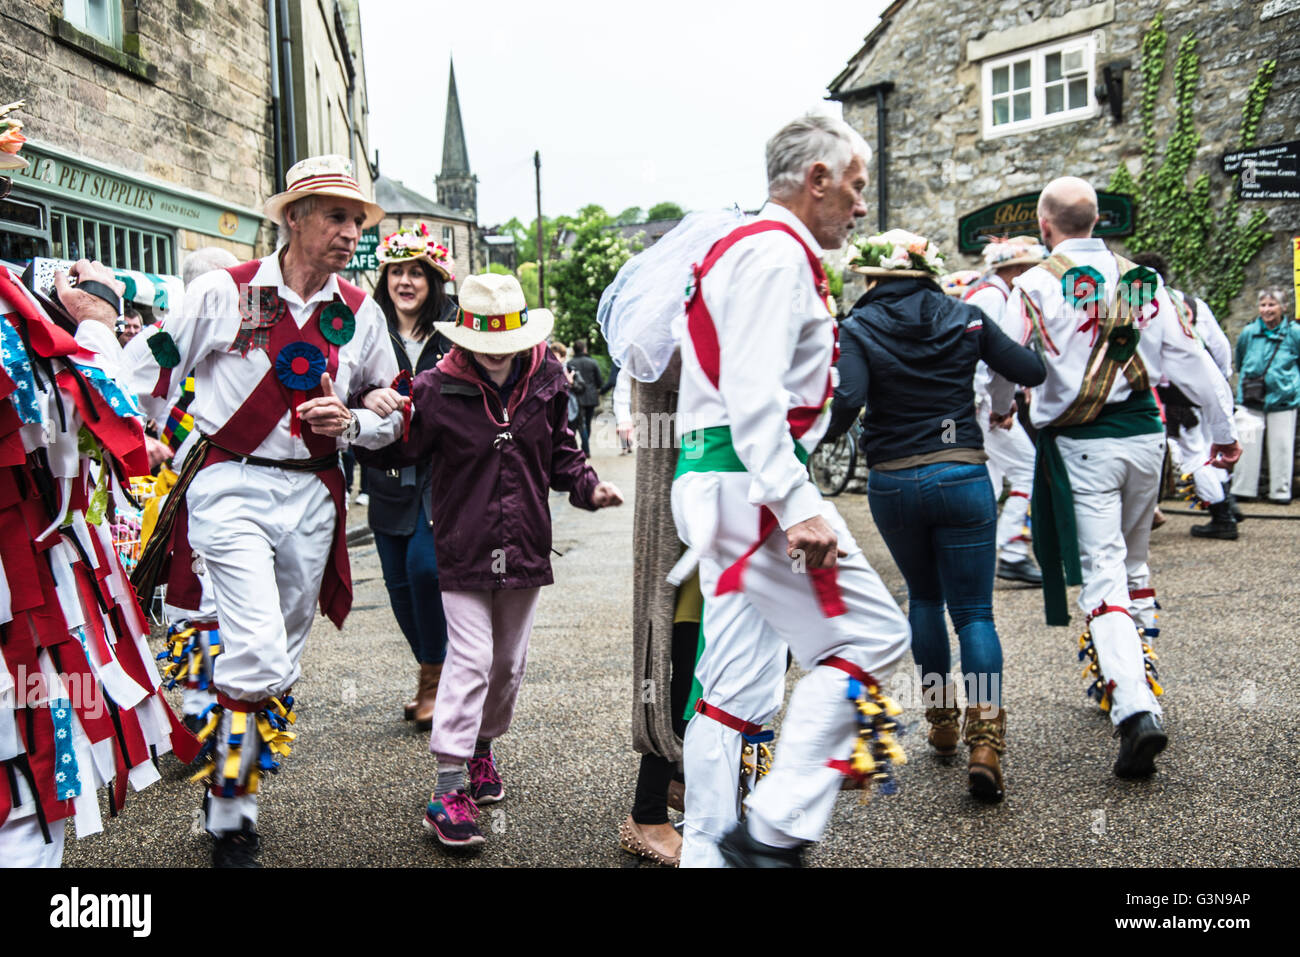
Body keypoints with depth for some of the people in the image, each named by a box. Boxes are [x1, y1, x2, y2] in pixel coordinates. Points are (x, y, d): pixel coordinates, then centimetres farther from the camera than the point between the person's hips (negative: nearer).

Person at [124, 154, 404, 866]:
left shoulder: (361, 314, 8)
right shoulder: (223, 292, -3)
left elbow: (392, 413, 15)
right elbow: (144, 367, 5)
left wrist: (348, 421, -5)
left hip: (312, 495, 5)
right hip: (232, 486, -4)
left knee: (281, 660, 11)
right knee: (257, 653, -16)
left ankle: (234, 796, 30)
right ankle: (229, 819, 4)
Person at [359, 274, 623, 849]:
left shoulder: (546, 381, -1)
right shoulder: (437, 390, -11)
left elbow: (559, 451, 11)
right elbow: (395, 451, -3)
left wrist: (587, 487, -5)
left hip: (525, 547, 4)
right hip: (465, 548, -4)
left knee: (510, 661, 16)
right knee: (471, 659, -8)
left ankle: (483, 747, 40)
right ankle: (447, 789, -1)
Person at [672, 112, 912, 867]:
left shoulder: (755, 249, 25)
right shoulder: (777, 252, -9)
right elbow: (754, 395, -21)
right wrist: (797, 506, -25)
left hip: (724, 486, 11)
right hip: (750, 484, -11)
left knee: (740, 684, 11)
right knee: (872, 635, -7)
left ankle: (709, 852, 18)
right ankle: (775, 829, -5)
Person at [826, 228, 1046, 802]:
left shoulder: (858, 328, -4)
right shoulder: (965, 318, 4)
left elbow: (848, 400, -19)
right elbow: (1033, 373, 6)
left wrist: (826, 432, 0)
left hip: (893, 483, 0)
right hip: (962, 476, 0)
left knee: (924, 596, 23)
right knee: (973, 610, 5)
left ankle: (940, 719, 30)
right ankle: (985, 740, -10)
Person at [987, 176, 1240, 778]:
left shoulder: (1036, 286, -6)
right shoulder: (1141, 280, 8)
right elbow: (1187, 358, 9)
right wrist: (1224, 430, 16)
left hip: (1080, 445, -5)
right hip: (1143, 436, 5)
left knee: (1102, 575, -6)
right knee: (1133, 564, 21)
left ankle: (1135, 710, -19)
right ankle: (1134, 676, 31)